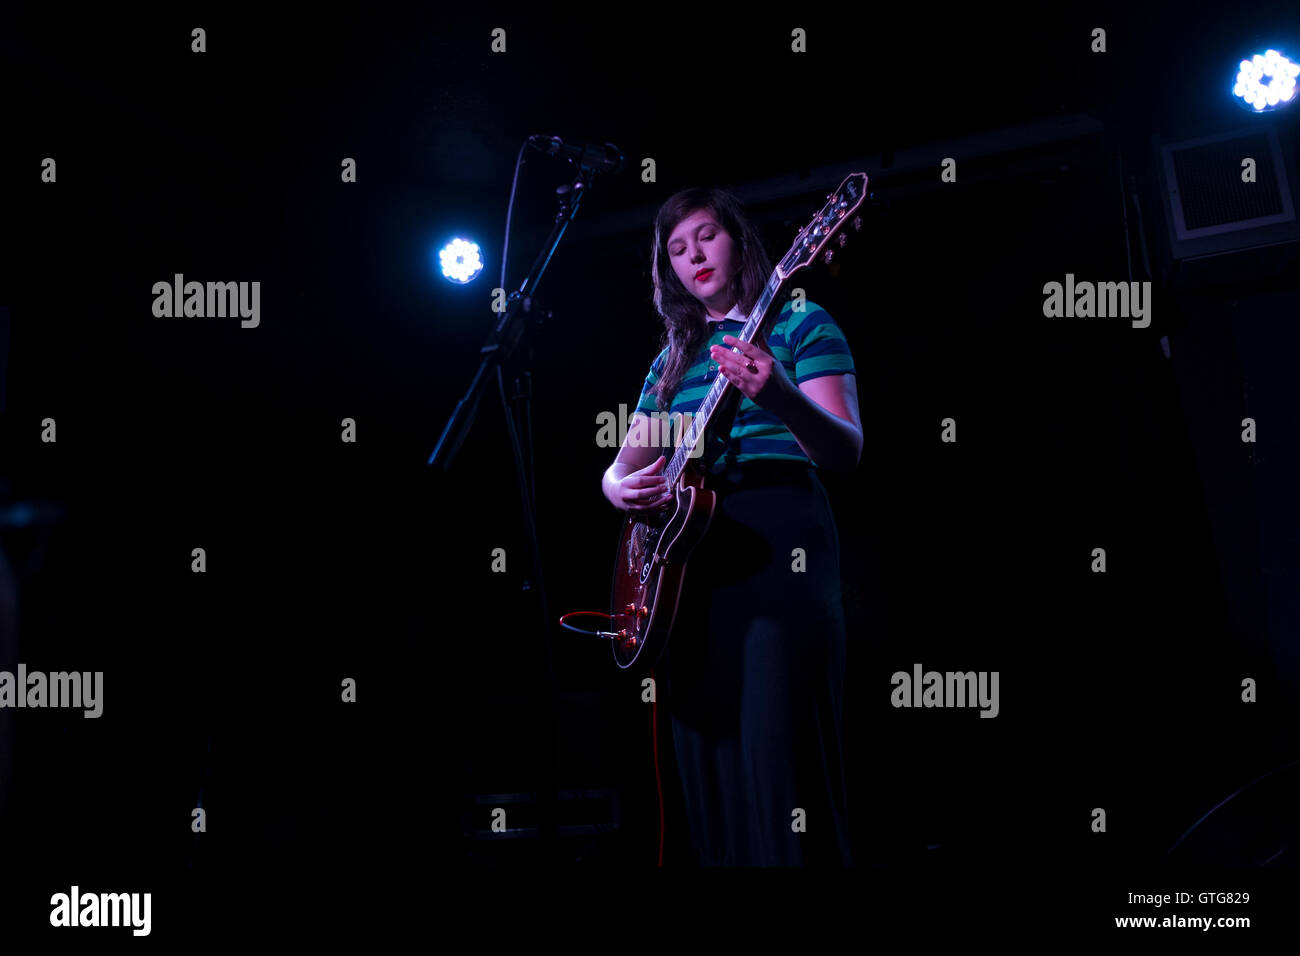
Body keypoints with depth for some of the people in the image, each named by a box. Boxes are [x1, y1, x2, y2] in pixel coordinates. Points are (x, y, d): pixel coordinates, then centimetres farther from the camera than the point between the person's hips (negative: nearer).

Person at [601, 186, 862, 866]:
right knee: (710, 773, 5)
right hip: (686, 554, 6)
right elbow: (626, 461, 22)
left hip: (777, 537, -6)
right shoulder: (673, 359, 22)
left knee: (778, 761, -15)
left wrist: (780, 397, -27)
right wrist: (617, 485, -3)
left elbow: (847, 451, -7)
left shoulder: (799, 323, 6)